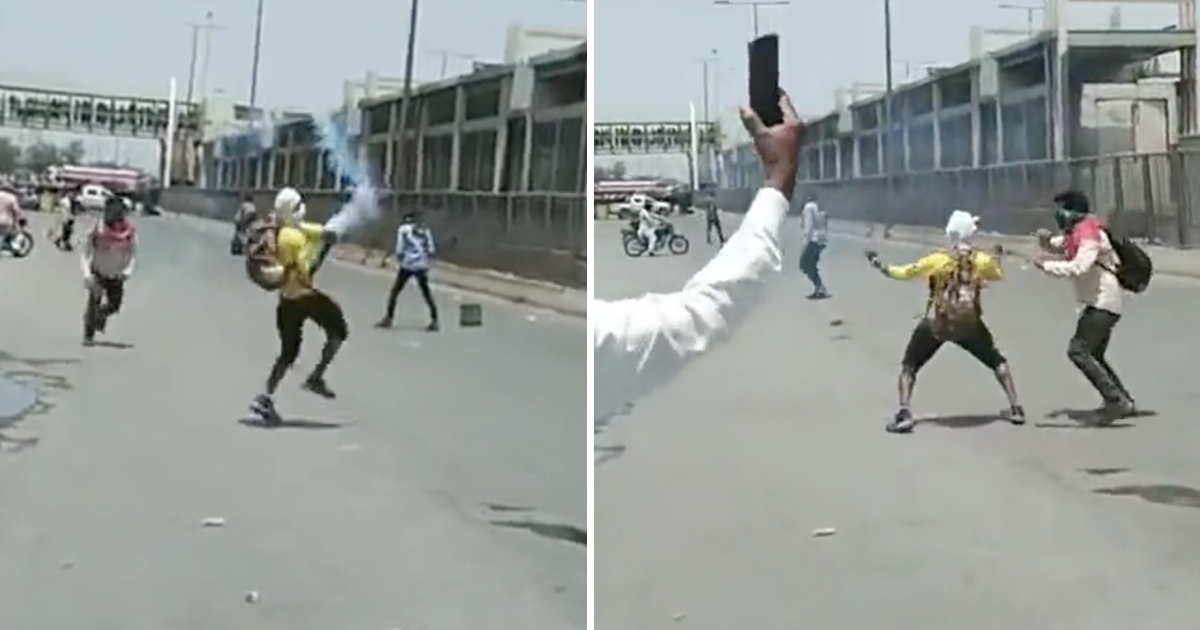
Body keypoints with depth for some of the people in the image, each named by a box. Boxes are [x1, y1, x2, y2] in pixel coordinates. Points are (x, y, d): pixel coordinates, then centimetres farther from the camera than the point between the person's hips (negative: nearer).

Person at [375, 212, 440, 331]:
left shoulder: (403, 229, 1)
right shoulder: (425, 231, 11)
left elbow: (400, 249, -4)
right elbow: (431, 250, 5)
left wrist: (399, 263, 9)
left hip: (407, 265, -3)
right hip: (422, 267, 3)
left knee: (395, 290, 9)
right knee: (426, 292, 13)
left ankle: (388, 318, 8)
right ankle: (434, 320, 5)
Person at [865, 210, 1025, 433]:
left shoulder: (938, 260, -12)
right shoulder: (981, 260, -5)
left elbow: (903, 273, -7)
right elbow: (998, 276, 18)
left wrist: (878, 264, 6)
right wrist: (996, 259, 36)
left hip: (936, 324, -2)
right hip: (969, 323, 2)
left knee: (909, 366, 10)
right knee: (997, 362, 21)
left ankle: (904, 413, -6)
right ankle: (1015, 408, 15)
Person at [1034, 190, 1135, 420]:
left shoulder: (1090, 234, -19)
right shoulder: (1076, 232, 11)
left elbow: (1079, 267, -33)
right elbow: (1056, 247, 25)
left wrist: (1047, 265, -25)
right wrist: (1046, 239, 1)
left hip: (1104, 303, -11)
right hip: (1098, 303, 11)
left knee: (1078, 350, -18)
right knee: (1093, 355, 18)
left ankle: (1116, 401, -18)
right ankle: (1124, 402, 26)